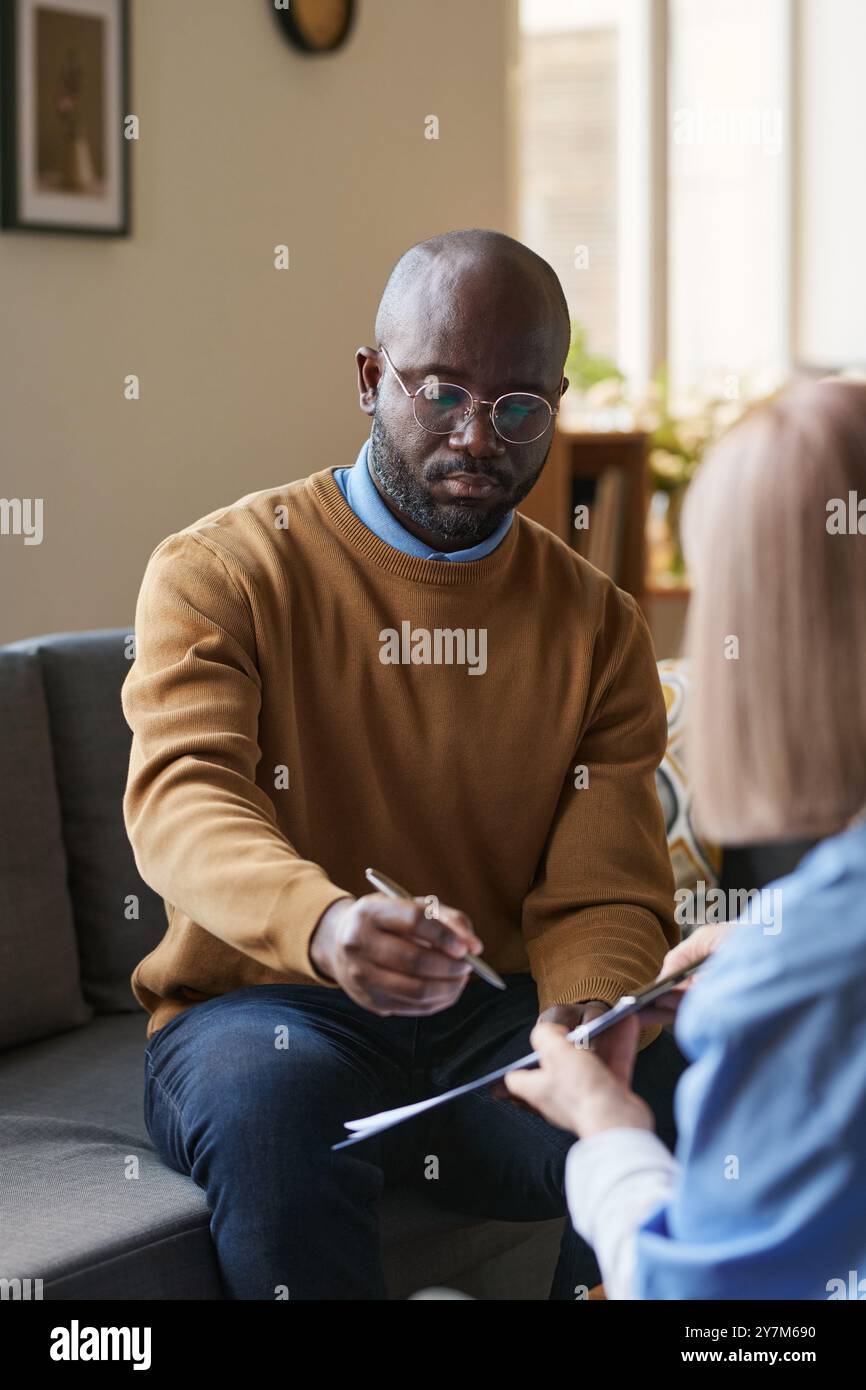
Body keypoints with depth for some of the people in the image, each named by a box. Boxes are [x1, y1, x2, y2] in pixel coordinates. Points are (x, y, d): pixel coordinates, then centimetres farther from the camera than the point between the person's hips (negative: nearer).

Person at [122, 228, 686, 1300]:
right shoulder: (223, 571, -2)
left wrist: (589, 1012, -25)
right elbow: (181, 797, -19)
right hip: (266, 1008, -2)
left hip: (501, 1020, 3)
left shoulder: (598, 626, 8)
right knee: (270, 1102, -36)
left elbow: (604, 890, 1)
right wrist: (324, 924, -42)